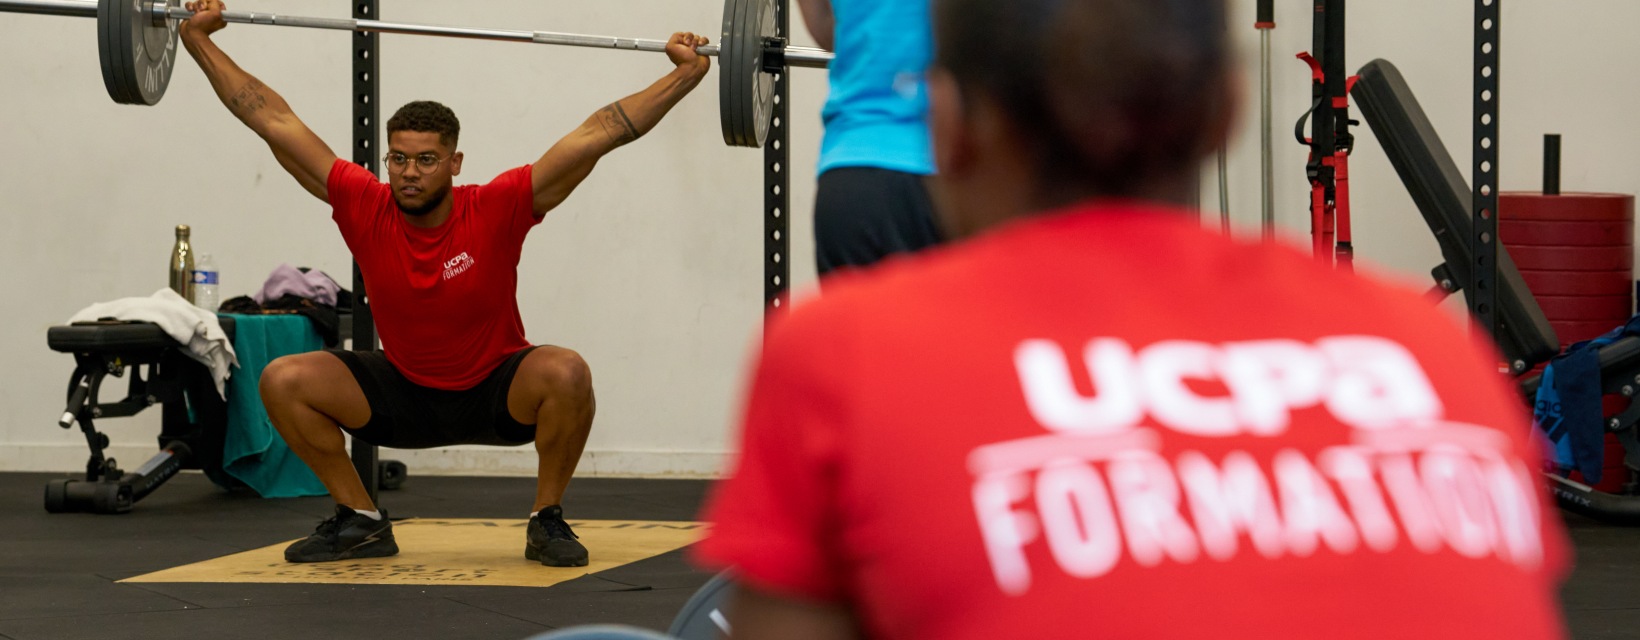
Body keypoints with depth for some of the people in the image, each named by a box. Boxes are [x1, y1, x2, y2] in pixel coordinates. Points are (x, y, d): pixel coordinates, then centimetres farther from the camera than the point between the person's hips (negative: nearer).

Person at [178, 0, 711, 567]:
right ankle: (360, 522, -2)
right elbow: (275, 122, -15)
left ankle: (547, 521, -13)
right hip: (404, 396, 3)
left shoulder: (495, 211, -24)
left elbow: (598, 135, -27)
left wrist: (687, 73, -30)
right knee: (284, 381, -17)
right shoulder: (365, 210, -18)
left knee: (566, 374, -35)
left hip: (498, 393, -3)